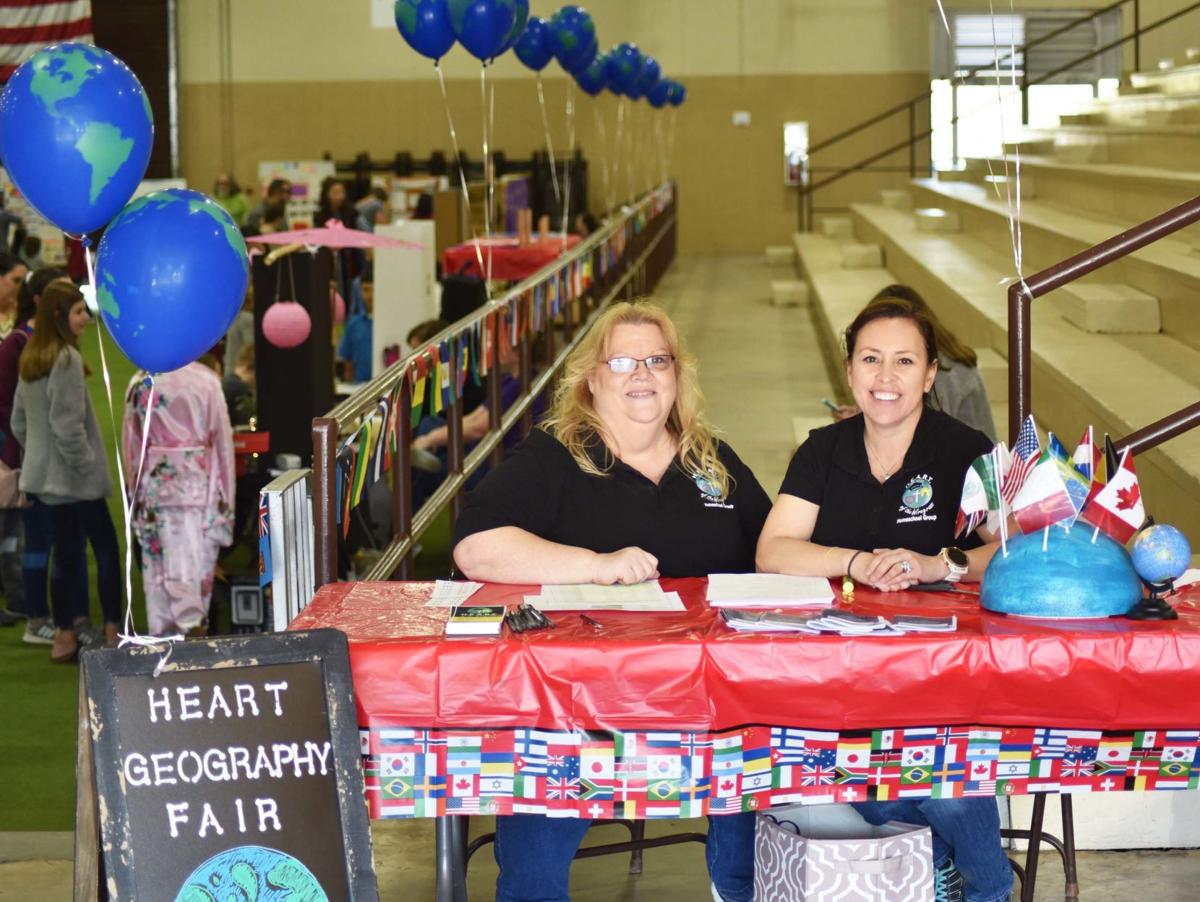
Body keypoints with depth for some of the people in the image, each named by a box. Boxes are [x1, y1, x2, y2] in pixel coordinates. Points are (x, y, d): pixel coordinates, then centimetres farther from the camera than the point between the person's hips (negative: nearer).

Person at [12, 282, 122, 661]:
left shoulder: (30, 359, 10)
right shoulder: (67, 359, -17)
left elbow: (18, 423, 16)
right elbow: (68, 425, -21)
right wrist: (89, 466, -13)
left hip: (43, 474, 8)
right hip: (73, 476, -8)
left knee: (65, 550, 12)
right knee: (105, 546, 1)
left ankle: (64, 634, 13)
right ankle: (112, 630, 3)